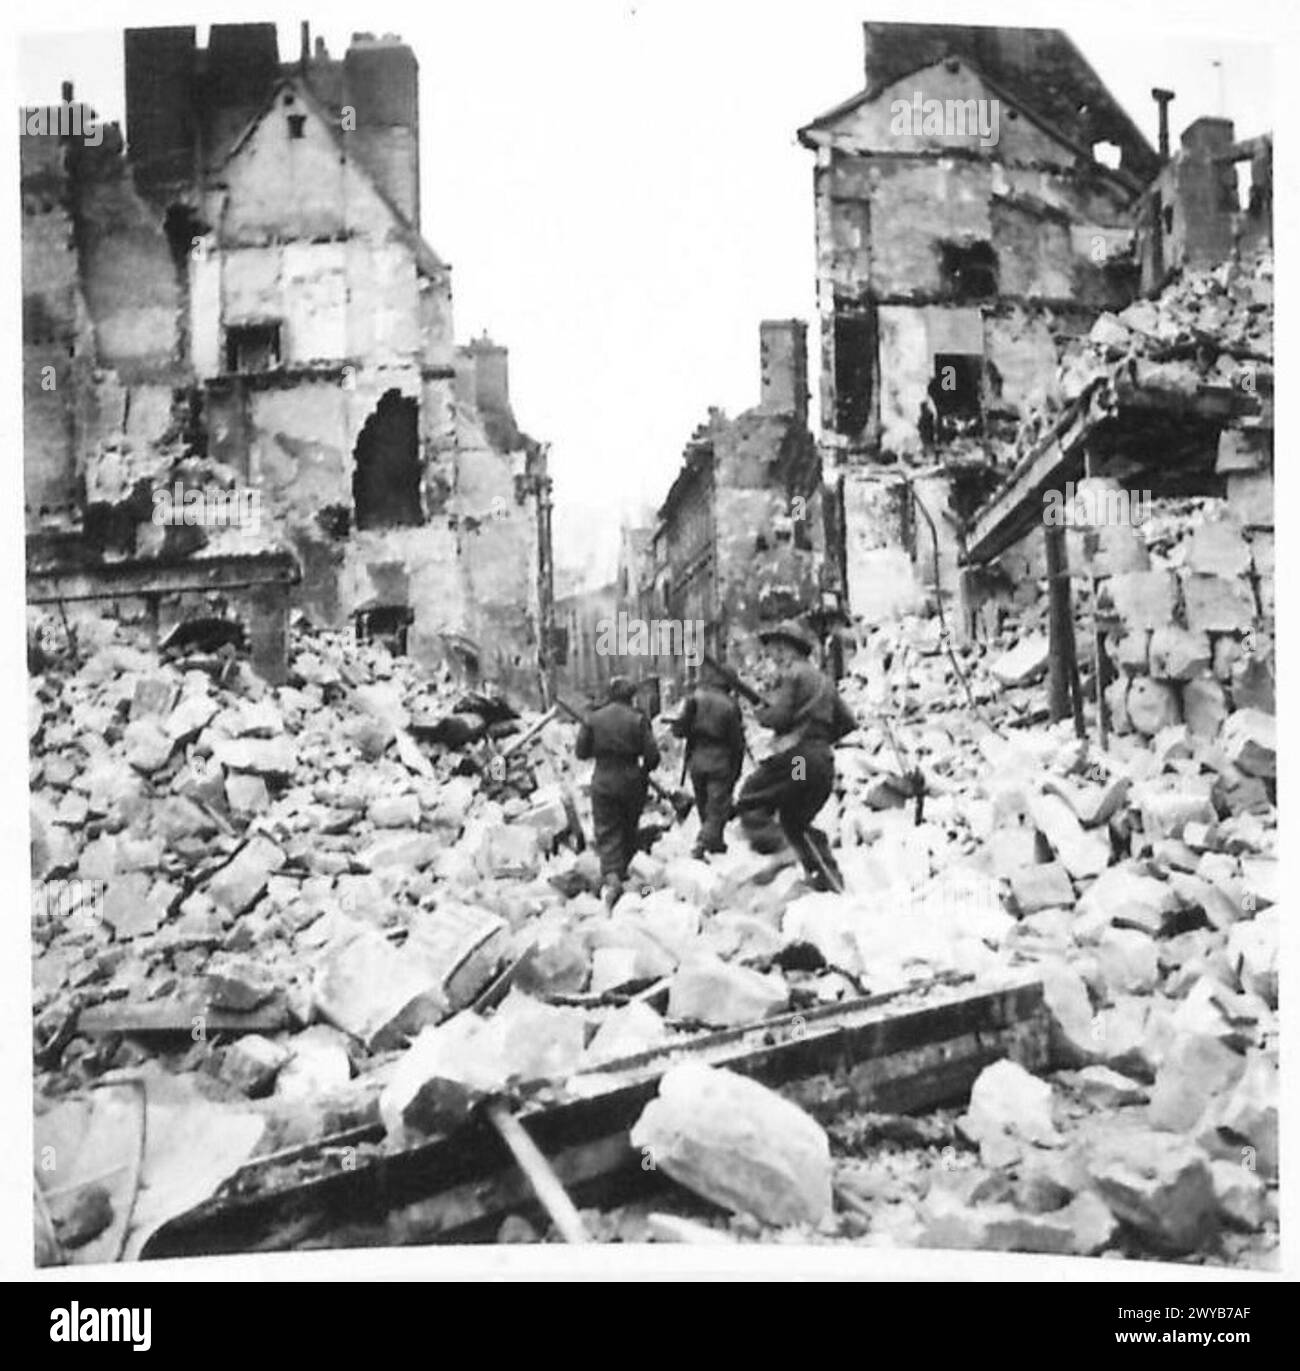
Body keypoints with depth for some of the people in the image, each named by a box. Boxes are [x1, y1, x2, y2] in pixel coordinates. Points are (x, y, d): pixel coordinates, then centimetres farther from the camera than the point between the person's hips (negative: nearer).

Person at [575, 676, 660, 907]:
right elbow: (652, 755, -10)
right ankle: (623, 870, 31)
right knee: (629, 828, 19)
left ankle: (611, 877, -18)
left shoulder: (593, 719, -4)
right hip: (631, 782, 0)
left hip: (603, 782, 0)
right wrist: (645, 770, 11)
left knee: (607, 831, 1)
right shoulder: (637, 719, -9)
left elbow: (581, 752, 0)